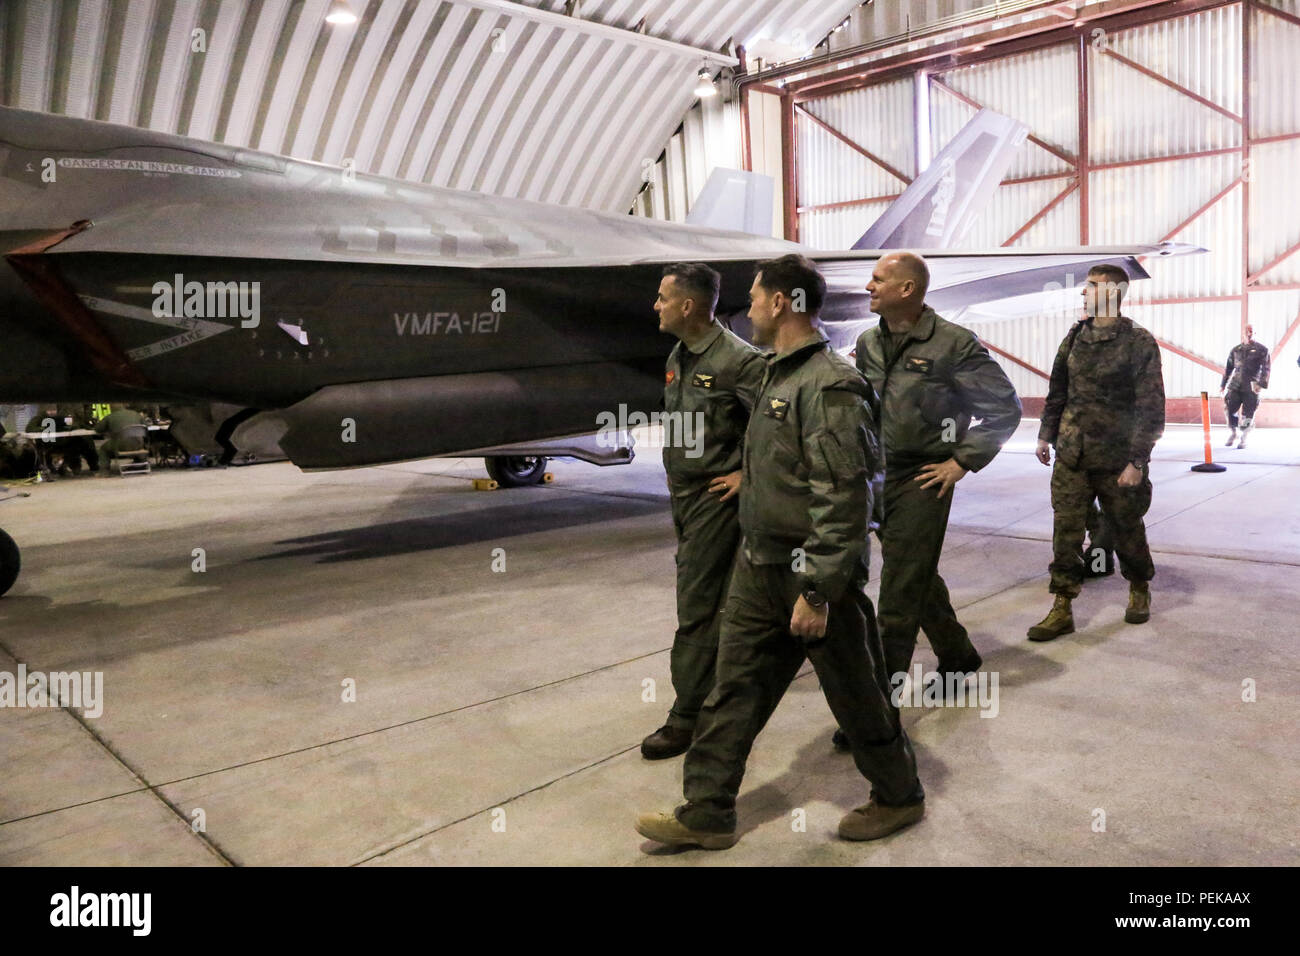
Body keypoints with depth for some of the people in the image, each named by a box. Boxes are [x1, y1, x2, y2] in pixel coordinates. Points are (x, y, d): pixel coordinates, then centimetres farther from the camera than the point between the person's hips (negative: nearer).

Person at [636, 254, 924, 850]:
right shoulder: (778, 375, 11)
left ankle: (899, 796, 33)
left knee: (855, 695, 10)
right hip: (759, 567, 9)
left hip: (812, 576, -9)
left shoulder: (829, 386, -20)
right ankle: (706, 815, 23)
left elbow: (843, 502, -24)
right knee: (733, 692, 12)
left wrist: (816, 592, -23)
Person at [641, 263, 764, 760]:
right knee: (715, 597, 20)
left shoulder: (738, 360, -19)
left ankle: (688, 717, 5)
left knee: (697, 606, -5)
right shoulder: (678, 357, 9)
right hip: (682, 495, 9)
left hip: (716, 499, -9)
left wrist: (749, 475, -16)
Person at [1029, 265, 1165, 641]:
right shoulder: (1076, 337, 7)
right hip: (1071, 457, 4)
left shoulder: (1139, 342, -9)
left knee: (1127, 532, 12)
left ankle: (1140, 590, 37)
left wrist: (1138, 461, -15)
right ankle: (1062, 610, 8)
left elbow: (1152, 408, -11)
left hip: (1117, 461, -4)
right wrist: (1046, 436, 13)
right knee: (1065, 532, 2)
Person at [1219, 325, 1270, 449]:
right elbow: (1228, 368, 20)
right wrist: (1222, 385, 16)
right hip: (1235, 385, 3)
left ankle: (1243, 439, 12)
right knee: (1230, 409, -8)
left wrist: (1261, 384, -17)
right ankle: (1232, 433, 14)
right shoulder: (1235, 350, 14)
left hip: (1251, 387, -3)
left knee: (1247, 415, -3)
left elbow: (1265, 369, -4)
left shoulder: (1262, 350, 4)